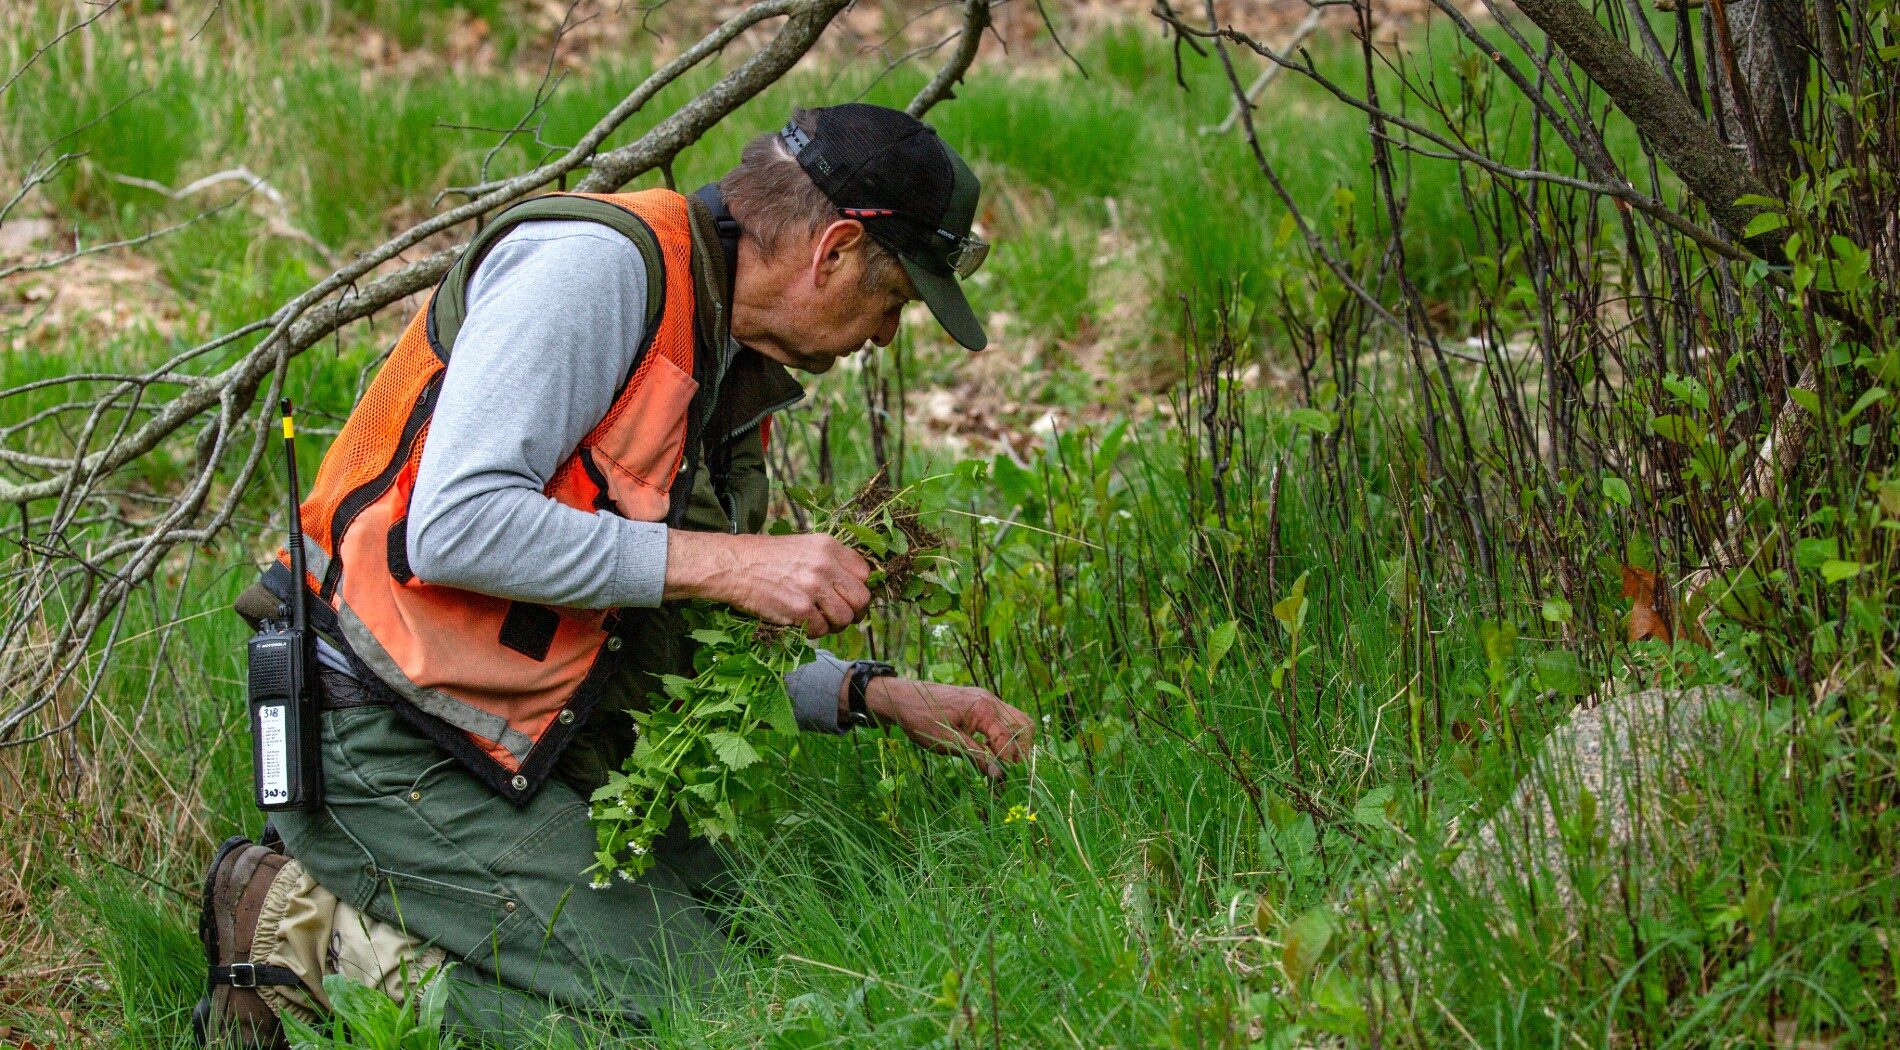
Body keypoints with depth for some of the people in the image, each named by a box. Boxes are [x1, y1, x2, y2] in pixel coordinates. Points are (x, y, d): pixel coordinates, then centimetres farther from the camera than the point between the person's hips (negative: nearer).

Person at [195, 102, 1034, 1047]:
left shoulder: (729, 367, 16)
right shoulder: (597, 264, -15)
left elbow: (673, 645, 22)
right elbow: (454, 526, -25)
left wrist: (874, 696, 12)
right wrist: (723, 562, -21)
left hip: (525, 750, 10)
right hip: (394, 747, -10)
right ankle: (308, 935, -6)